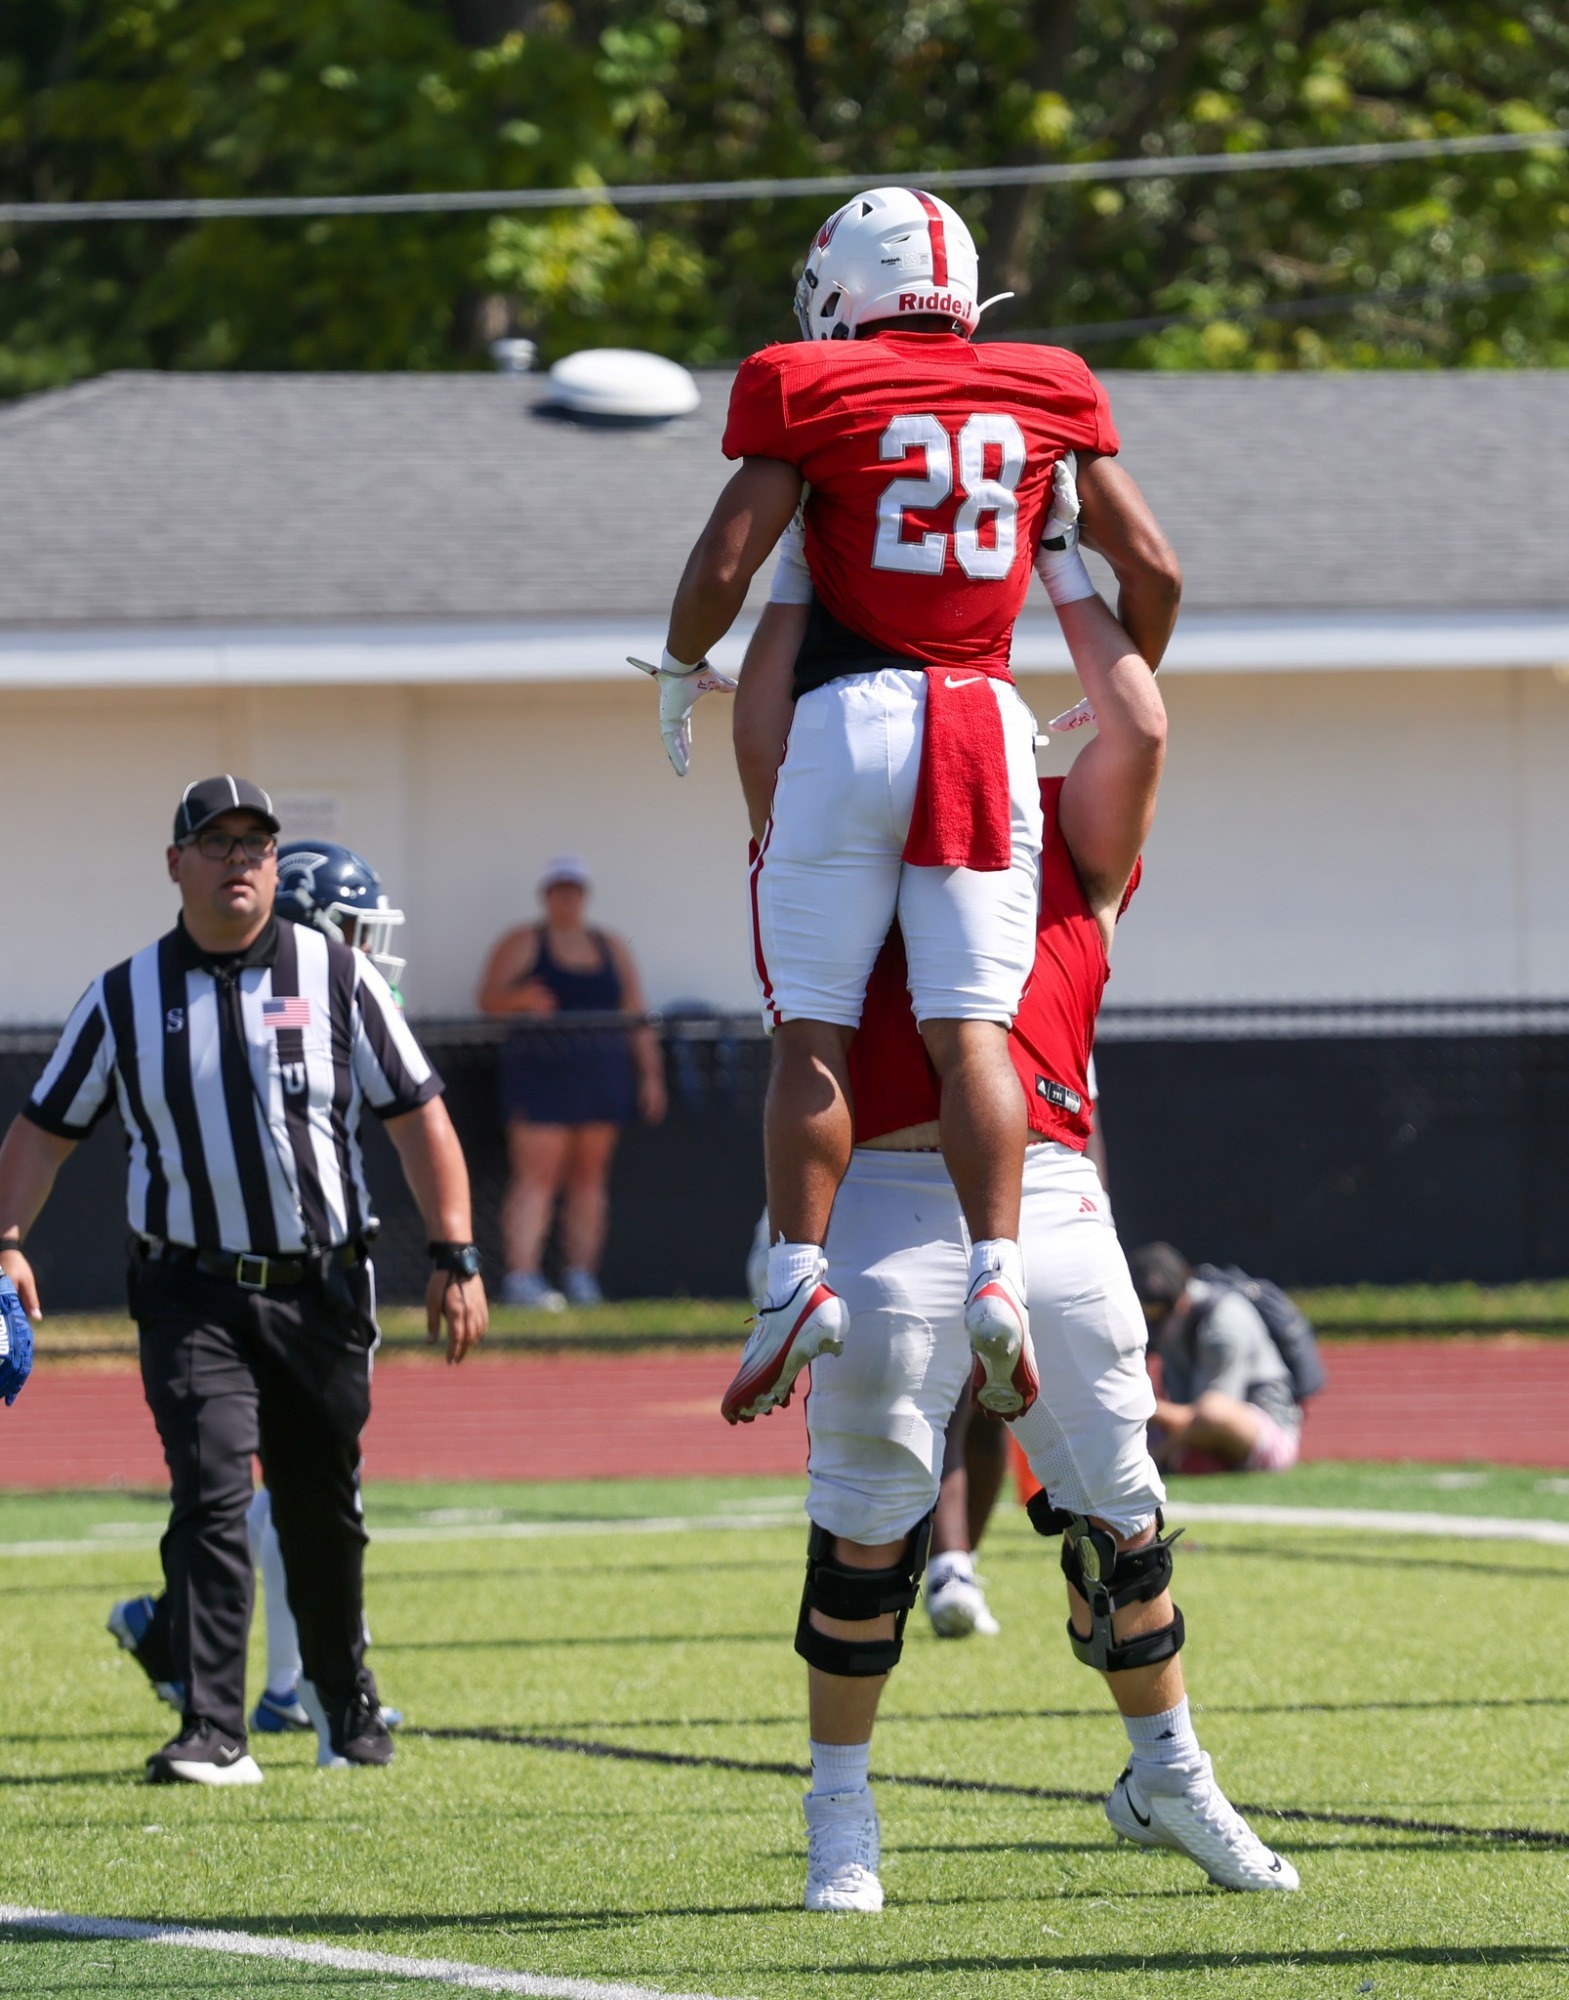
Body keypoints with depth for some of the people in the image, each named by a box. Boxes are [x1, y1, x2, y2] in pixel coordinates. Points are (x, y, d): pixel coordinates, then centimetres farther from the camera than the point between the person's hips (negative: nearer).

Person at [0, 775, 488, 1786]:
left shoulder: (336, 977, 3)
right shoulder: (125, 999, 4)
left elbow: (418, 1115, 4)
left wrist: (456, 1256, -2)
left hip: (321, 1285, 1)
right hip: (192, 1293, -1)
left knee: (324, 1506, 12)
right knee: (212, 1492, -15)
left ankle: (345, 1689, 35)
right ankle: (213, 1732, -18)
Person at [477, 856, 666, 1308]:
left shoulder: (610, 948, 16)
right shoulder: (522, 944, 4)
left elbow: (636, 1015, 17)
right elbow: (489, 1000, -4)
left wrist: (650, 1075, 10)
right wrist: (519, 998, -26)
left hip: (601, 1079, 5)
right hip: (540, 1077, -5)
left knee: (591, 1175, 4)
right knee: (537, 1174, -12)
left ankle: (582, 1277, 8)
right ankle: (521, 1276, -18)